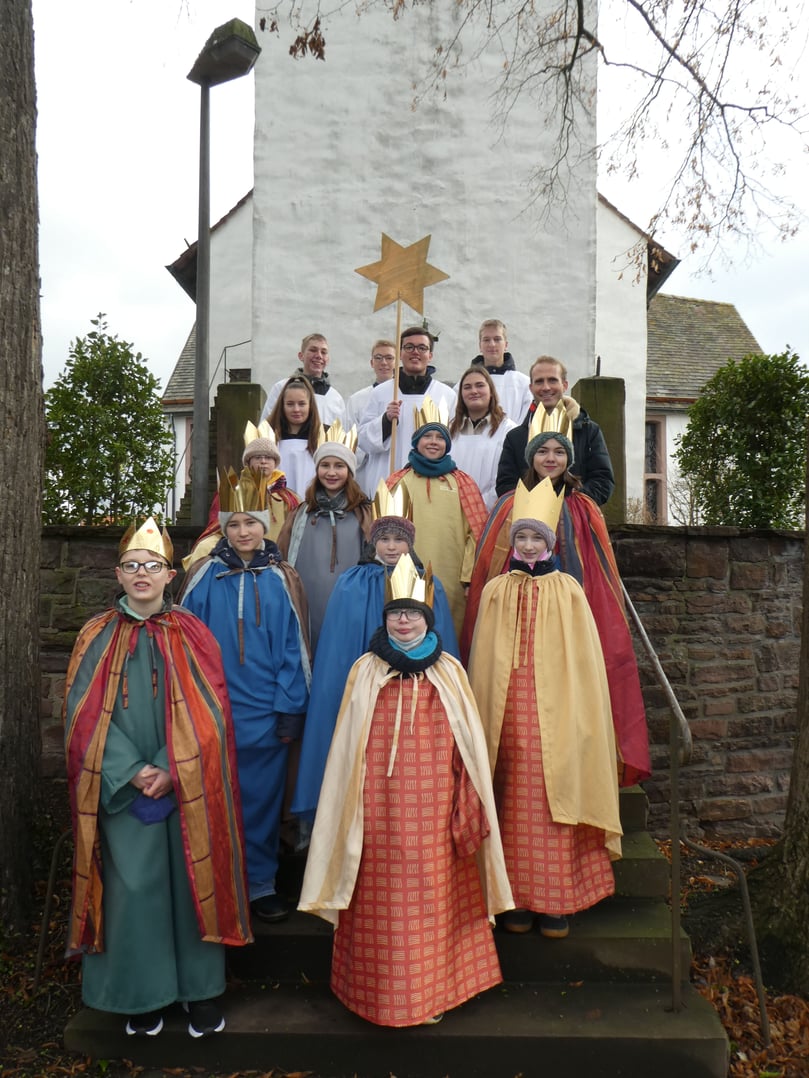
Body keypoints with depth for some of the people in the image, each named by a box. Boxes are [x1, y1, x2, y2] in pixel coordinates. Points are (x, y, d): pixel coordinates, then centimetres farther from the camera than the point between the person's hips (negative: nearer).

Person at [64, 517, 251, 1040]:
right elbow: (87, 715, -3)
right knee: (133, 884, 4)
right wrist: (132, 772, -14)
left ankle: (201, 988, 22)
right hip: (122, 788, 0)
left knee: (191, 878, 5)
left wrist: (171, 771, -14)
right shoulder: (97, 637, 3)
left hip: (187, 787, 0)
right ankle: (142, 995, 23)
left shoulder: (192, 635, 2)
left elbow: (208, 714, -3)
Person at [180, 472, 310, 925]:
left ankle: (260, 883, 24)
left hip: (265, 712, 0)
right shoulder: (204, 576, 1)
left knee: (262, 797, 8)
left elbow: (294, 648, 2)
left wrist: (290, 709, -3)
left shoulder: (282, 579, 2)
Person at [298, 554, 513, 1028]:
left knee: (433, 895, 6)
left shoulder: (449, 672, 5)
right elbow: (349, 747, 5)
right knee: (381, 897, 5)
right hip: (380, 806, 0)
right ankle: (383, 992, 23)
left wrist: (469, 807, 0)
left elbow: (468, 745, 5)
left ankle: (431, 989, 25)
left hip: (433, 807, 1)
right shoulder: (366, 671, 4)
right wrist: (352, 806, 1)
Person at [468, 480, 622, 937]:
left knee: (554, 796, -1)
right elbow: (484, 661, 10)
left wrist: (577, 718, -3)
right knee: (514, 802, 4)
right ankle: (519, 899, 16)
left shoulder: (567, 590, 3)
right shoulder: (497, 591, 8)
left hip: (554, 710, -1)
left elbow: (581, 660, 3)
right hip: (509, 708, 1)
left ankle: (555, 901, 12)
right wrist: (487, 717, 6)